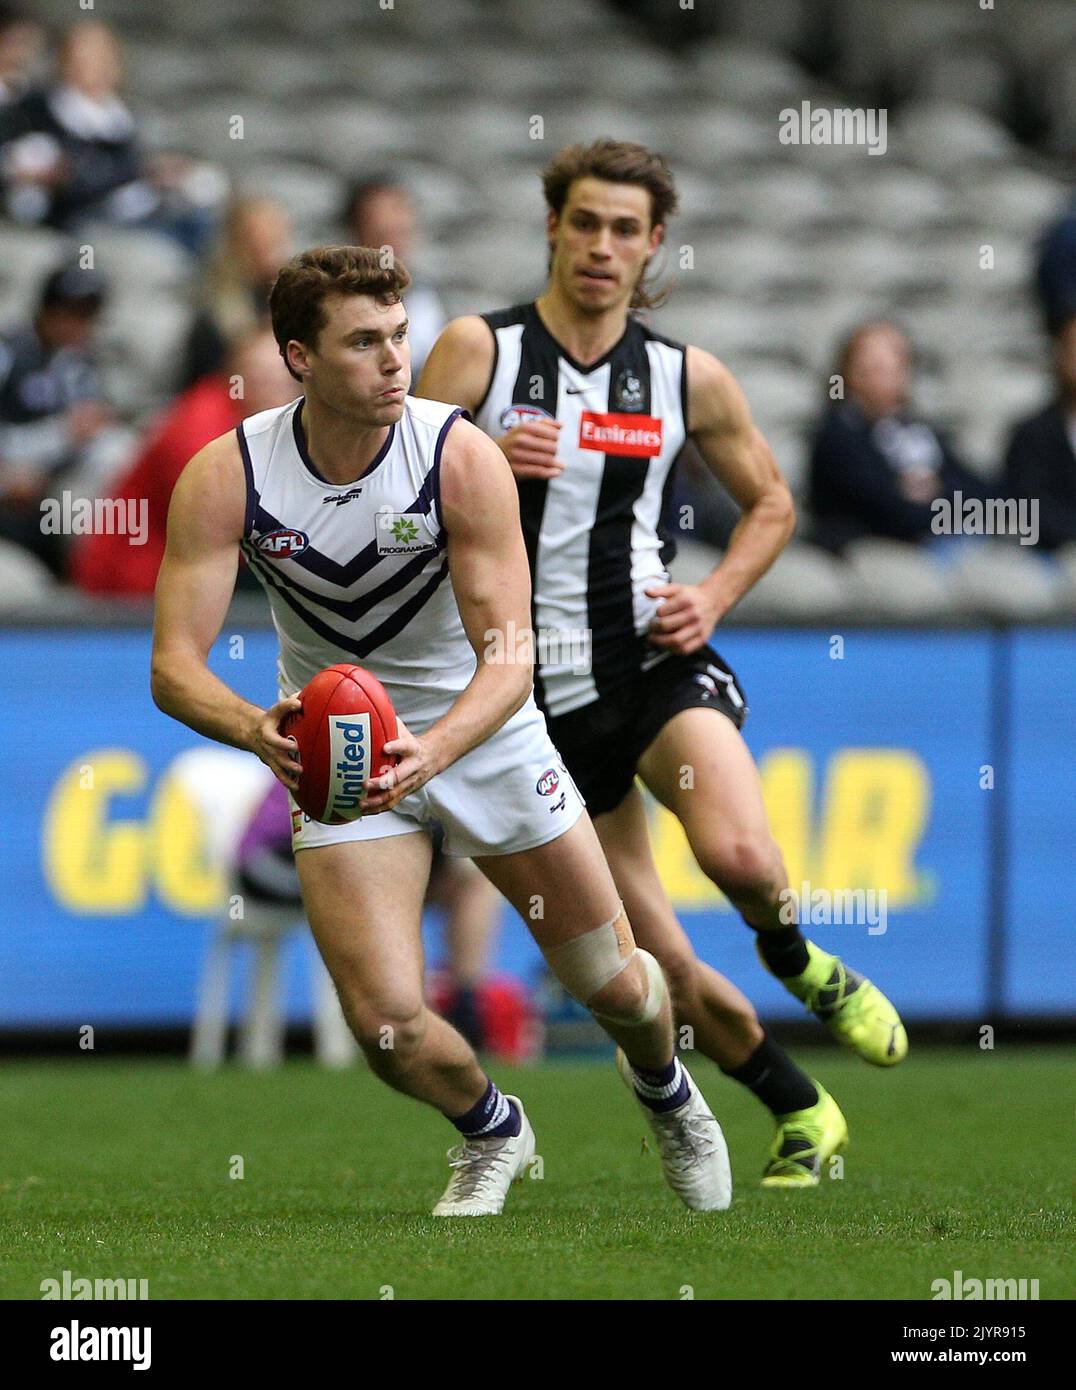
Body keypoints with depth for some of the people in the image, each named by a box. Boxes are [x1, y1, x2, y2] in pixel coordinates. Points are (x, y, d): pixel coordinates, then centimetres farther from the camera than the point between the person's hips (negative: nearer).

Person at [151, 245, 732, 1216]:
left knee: (614, 982, 7)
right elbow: (175, 664, -22)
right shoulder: (226, 477, -20)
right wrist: (258, 728, -44)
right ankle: (492, 1133, 22)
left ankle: (667, 1093, 45)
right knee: (386, 1021, -14)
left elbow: (509, 656, -26)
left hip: (481, 731, 0)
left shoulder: (462, 456, -23)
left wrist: (436, 749, -46)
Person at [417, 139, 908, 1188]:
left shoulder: (689, 380, 3)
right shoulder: (478, 350, -3)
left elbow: (770, 503, 18)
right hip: (541, 695, 0)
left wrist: (713, 599, 1)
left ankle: (797, 961, 4)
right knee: (659, 967, 1)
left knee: (739, 855, -30)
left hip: (653, 661, 0)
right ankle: (802, 1113, 24)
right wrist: (486, 465, -25)